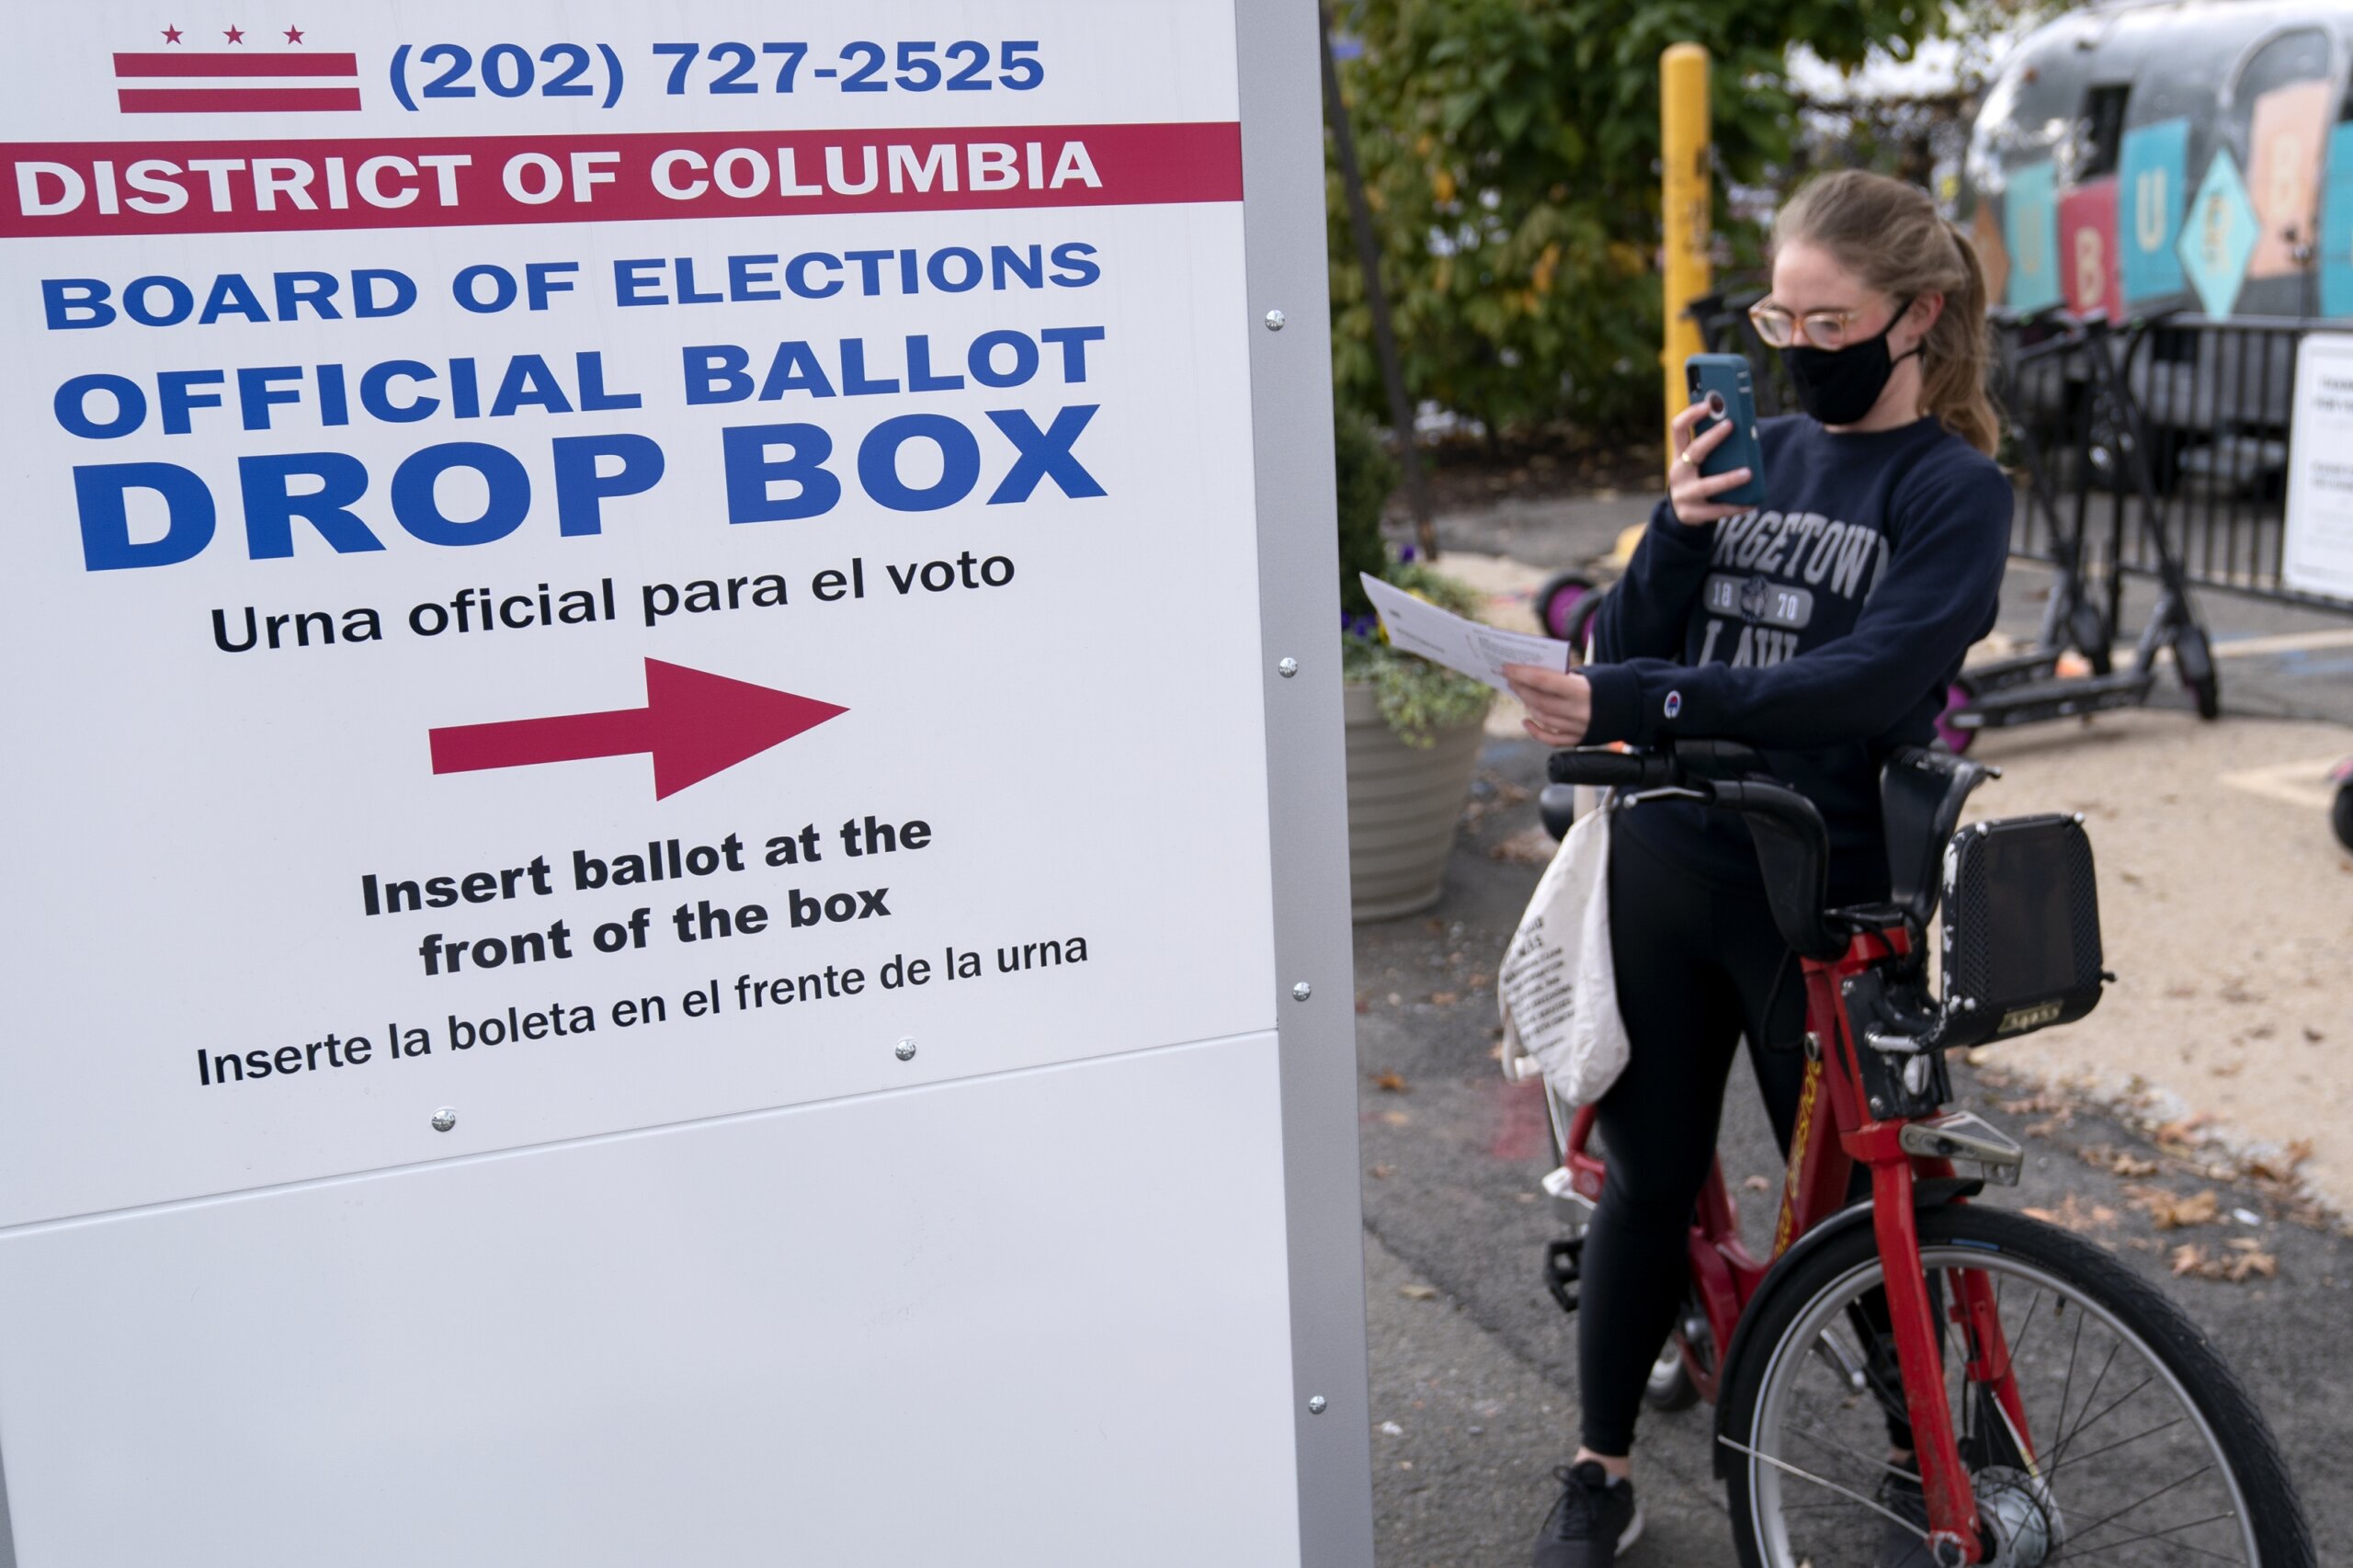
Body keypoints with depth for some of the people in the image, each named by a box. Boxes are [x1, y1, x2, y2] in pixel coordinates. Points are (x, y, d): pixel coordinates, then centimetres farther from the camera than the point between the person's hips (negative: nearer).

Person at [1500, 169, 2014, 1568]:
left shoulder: (1956, 489, -5)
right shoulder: (1756, 456, 8)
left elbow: (1868, 681, -21)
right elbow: (1626, 658, 4)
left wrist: (1637, 704, -28)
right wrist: (1680, 527, -13)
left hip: (1826, 898, -4)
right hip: (1670, 871, 4)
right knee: (1649, 1175, 12)